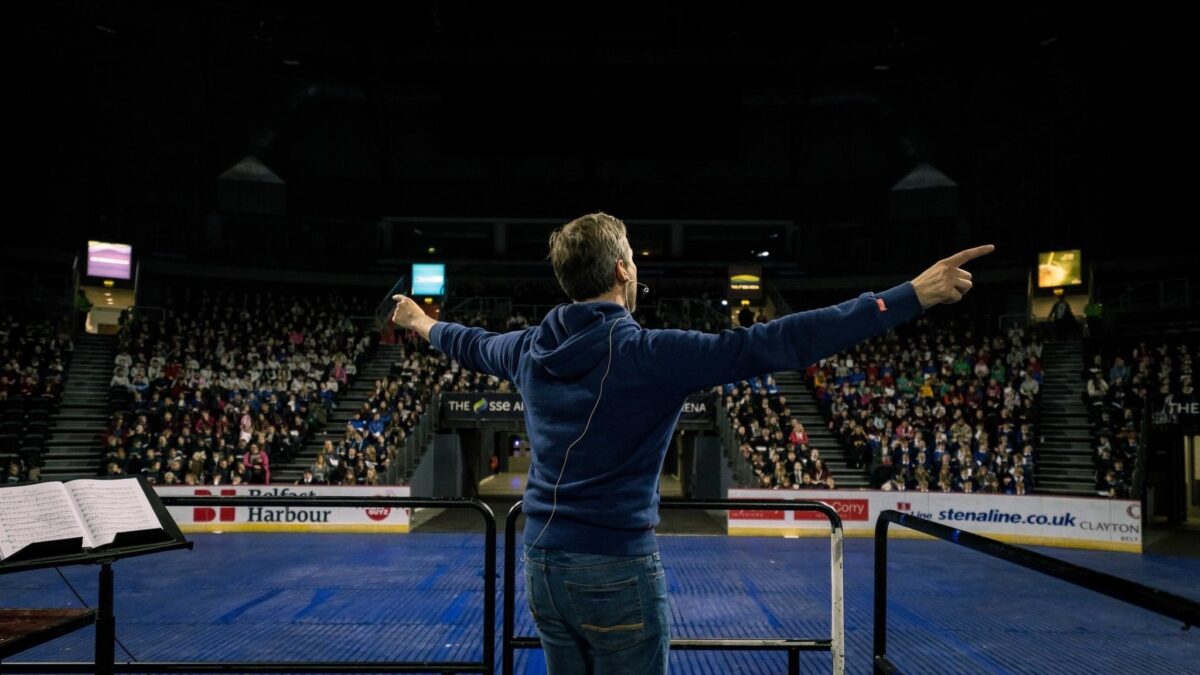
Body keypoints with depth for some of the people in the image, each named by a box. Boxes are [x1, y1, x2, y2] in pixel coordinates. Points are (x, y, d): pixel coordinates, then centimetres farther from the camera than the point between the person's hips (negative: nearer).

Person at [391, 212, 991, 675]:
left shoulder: (530, 349, 1)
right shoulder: (650, 354, -18)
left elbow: (473, 344, 24)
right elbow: (779, 342, -23)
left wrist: (425, 325, 48)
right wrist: (913, 295, -22)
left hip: (541, 564, 7)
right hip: (616, 572, -6)